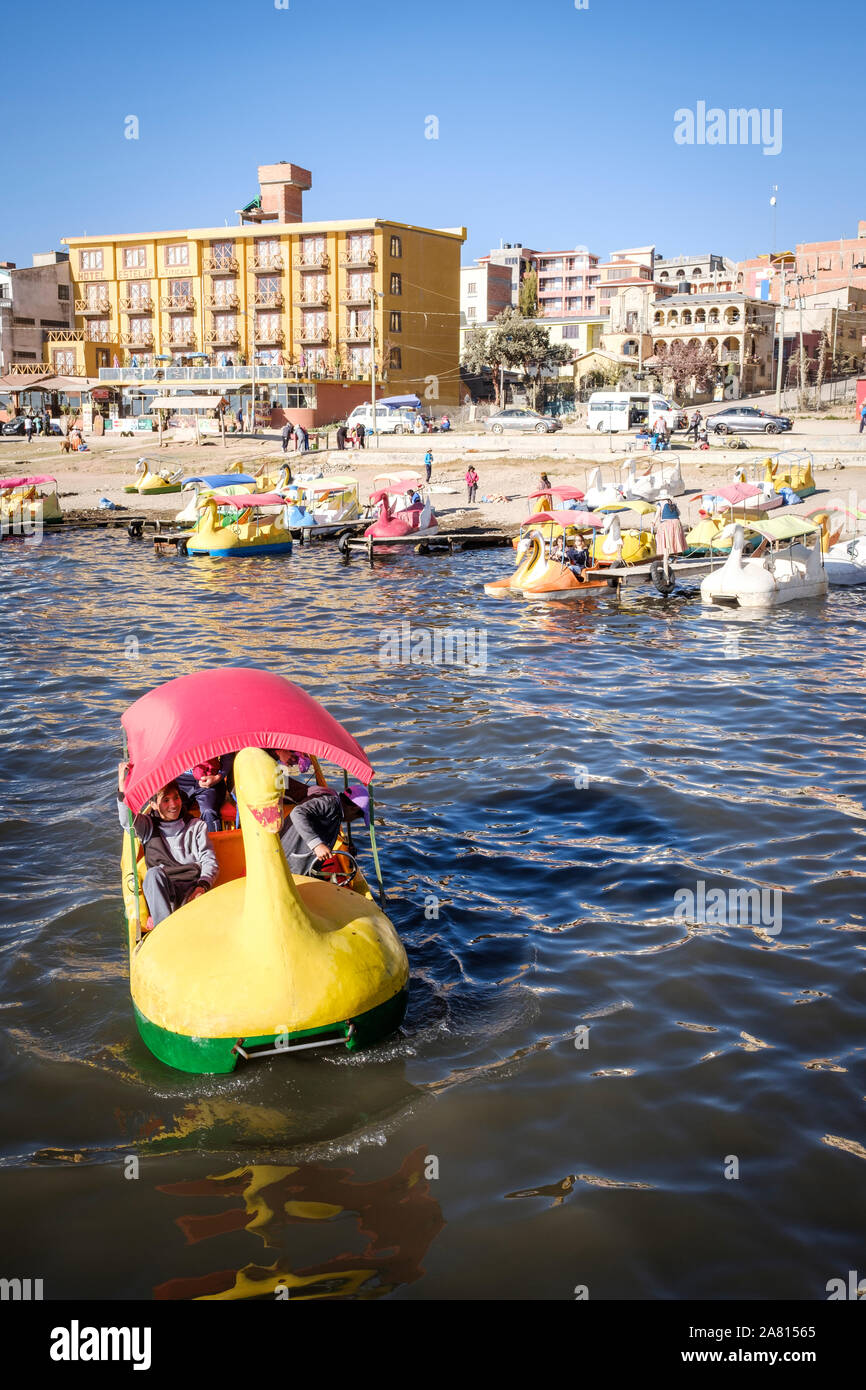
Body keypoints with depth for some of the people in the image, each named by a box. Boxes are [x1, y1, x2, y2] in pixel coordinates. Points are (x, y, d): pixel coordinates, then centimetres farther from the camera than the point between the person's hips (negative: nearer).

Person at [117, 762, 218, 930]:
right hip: (162, 891, -1)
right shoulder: (149, 827, 18)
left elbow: (210, 862, 10)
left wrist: (202, 886, -11)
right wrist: (122, 786, -21)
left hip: (191, 886, 1)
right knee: (155, 872, -36)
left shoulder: (196, 826, 20)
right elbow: (127, 821, -6)